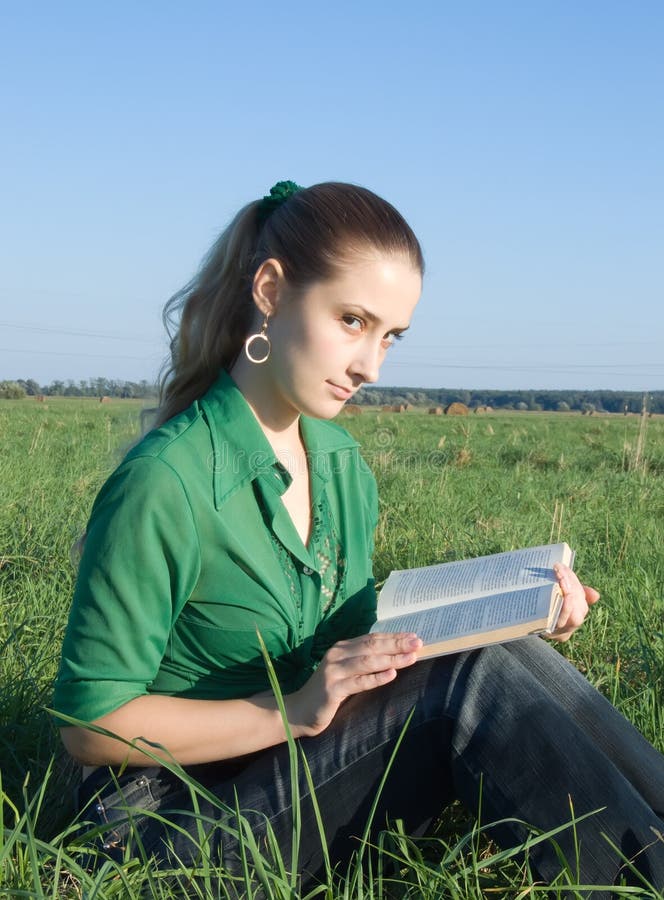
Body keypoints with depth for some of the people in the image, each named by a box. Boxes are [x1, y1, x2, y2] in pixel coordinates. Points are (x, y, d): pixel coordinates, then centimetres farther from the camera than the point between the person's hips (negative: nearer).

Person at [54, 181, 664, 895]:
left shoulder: (342, 463, 5)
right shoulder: (164, 484, -20)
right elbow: (90, 725, -17)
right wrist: (291, 711, -25)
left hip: (309, 771, 7)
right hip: (183, 818, -7)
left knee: (513, 657, -16)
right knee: (474, 678, -24)